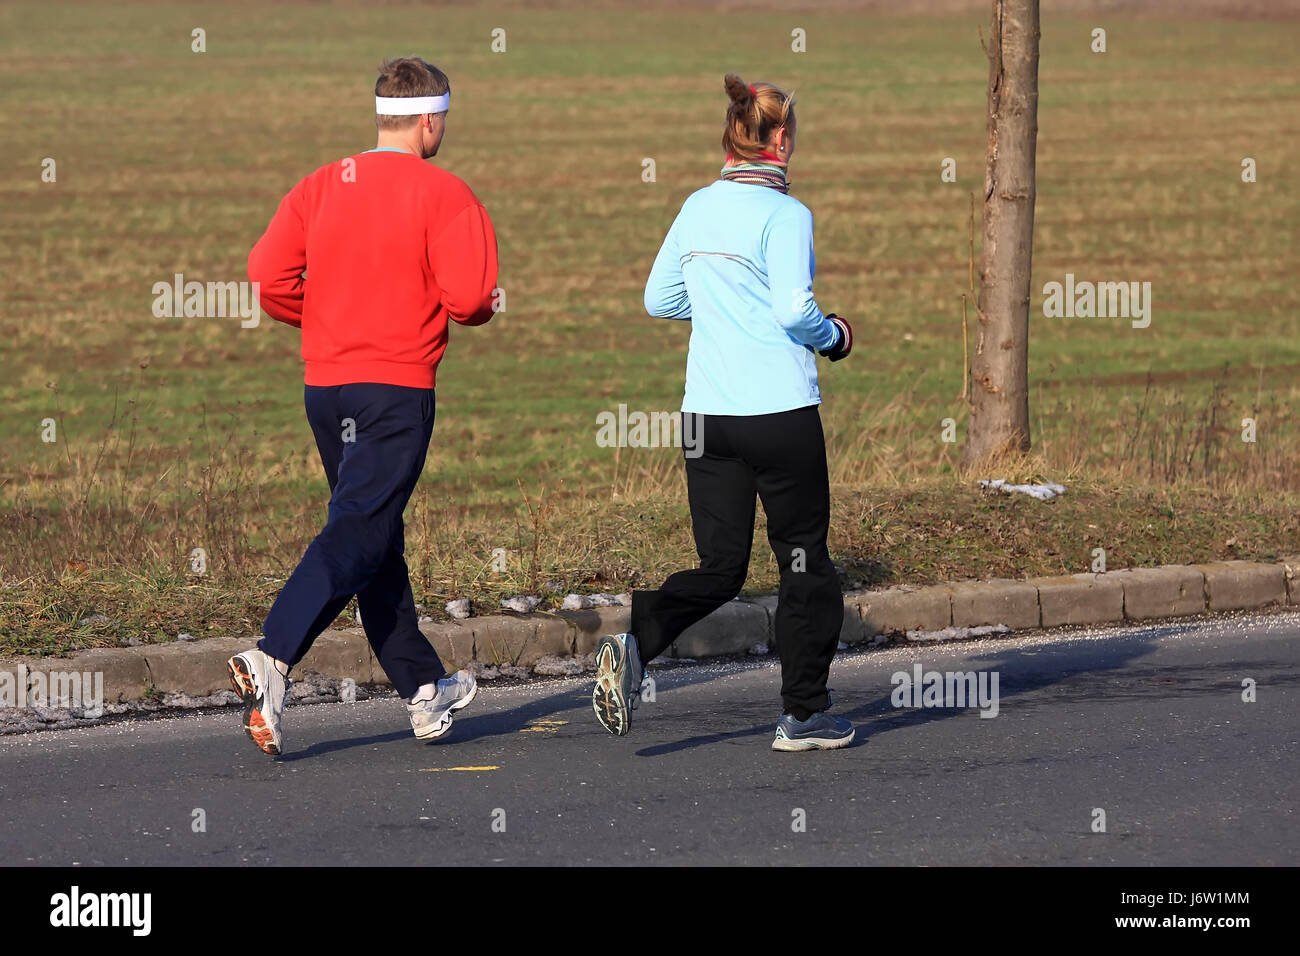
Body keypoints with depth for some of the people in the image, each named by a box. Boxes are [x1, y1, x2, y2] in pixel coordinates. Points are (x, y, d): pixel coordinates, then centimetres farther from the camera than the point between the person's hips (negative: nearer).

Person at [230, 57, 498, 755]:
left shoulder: (321, 186, 8)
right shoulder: (442, 194, -7)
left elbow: (267, 275, -1)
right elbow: (469, 297, -16)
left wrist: (327, 320, 14)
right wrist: (479, 309, 8)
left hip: (324, 384, 7)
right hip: (397, 388, -6)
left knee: (379, 540, 14)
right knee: (356, 534, -12)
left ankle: (425, 692, 22)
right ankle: (271, 659, -30)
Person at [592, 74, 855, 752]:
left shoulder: (698, 208, 7)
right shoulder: (783, 214, -12)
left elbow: (659, 299, 13)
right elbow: (793, 310, -19)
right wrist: (832, 336, 0)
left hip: (706, 416, 6)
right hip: (781, 415, -5)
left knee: (719, 567, 10)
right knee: (805, 563, 9)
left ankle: (635, 646, -16)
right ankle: (803, 715, 13)